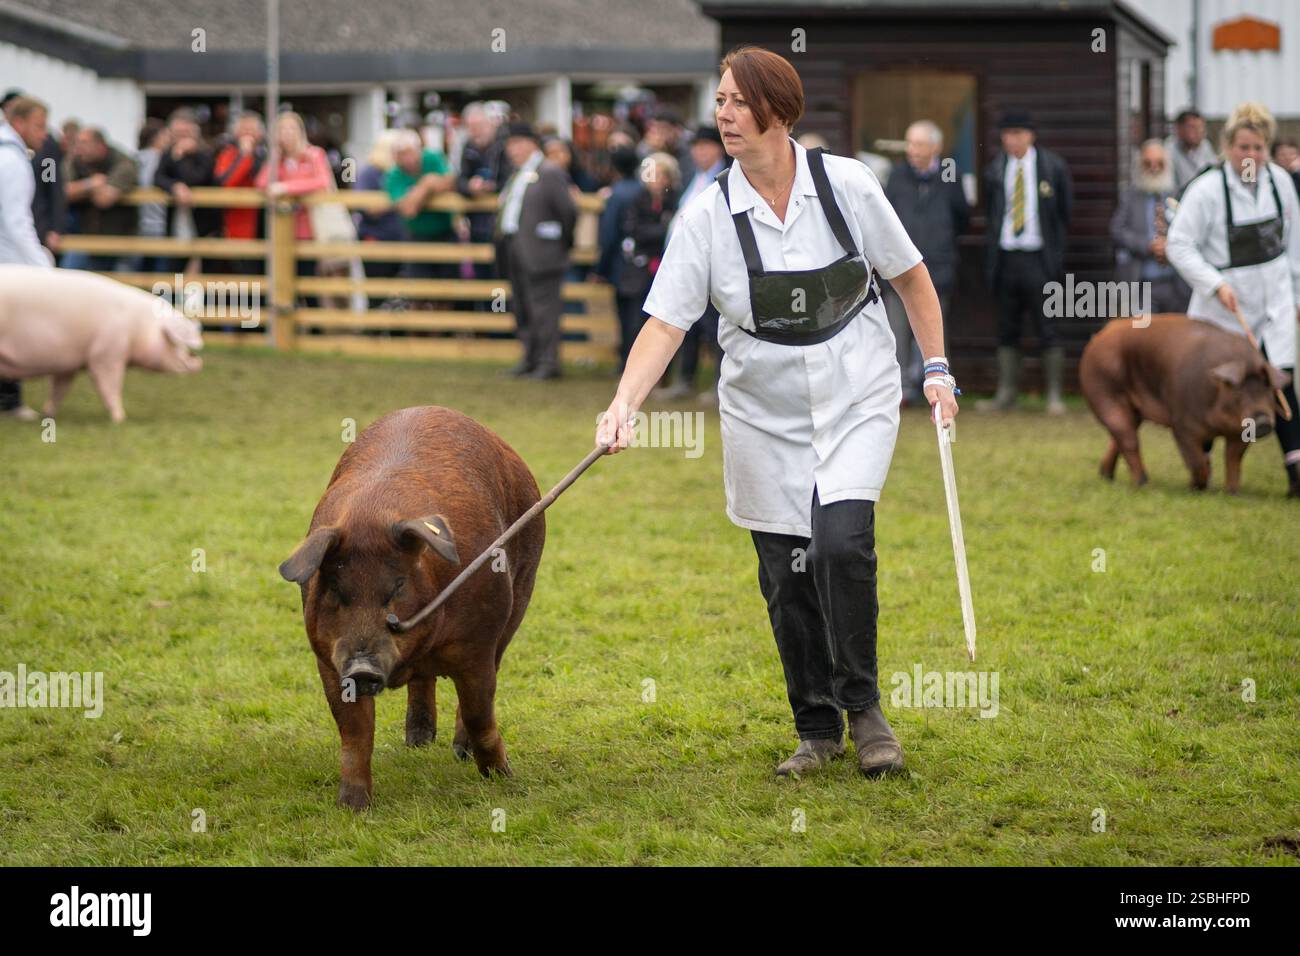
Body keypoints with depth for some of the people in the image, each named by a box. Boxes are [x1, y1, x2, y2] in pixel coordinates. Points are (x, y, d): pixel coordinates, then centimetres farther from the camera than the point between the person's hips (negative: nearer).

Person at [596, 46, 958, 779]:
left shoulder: (847, 184, -8)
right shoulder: (708, 216, -8)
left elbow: (911, 276, 5)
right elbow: (666, 322, -11)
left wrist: (938, 369, 3)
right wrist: (626, 402, -26)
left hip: (857, 401, -1)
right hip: (766, 414, 2)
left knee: (842, 541, -20)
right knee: (787, 574, 4)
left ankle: (863, 706, -2)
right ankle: (818, 732, 20)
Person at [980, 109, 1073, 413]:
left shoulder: (1053, 167, 0)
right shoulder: (996, 170, 7)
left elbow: (1065, 213, 6)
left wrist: (1057, 250, 2)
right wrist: (993, 252, 7)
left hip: (1039, 259, -3)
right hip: (1006, 257, 3)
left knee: (1048, 329, -4)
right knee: (1006, 330, 7)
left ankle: (1054, 396, -1)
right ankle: (1005, 394, 12)